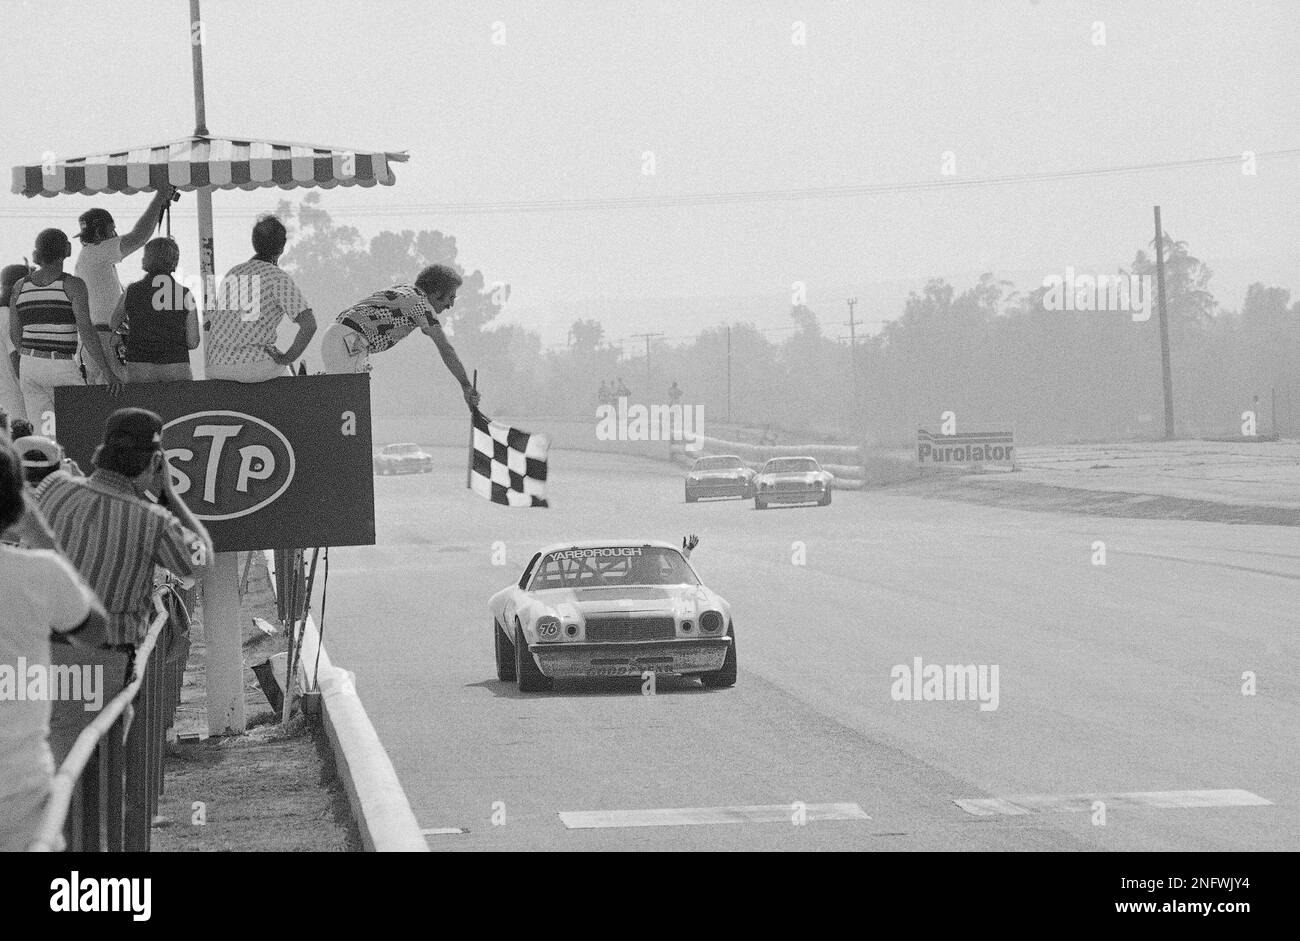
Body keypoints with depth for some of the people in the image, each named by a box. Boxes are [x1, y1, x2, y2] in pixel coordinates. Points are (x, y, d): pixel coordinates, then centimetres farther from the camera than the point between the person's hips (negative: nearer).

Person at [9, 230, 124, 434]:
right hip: (62, 369, -5)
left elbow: (15, 335, 12)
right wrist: (110, 374, -16)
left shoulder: (20, 286, 5)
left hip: (29, 364, 5)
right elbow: (86, 333, -17)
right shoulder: (73, 285, -9)